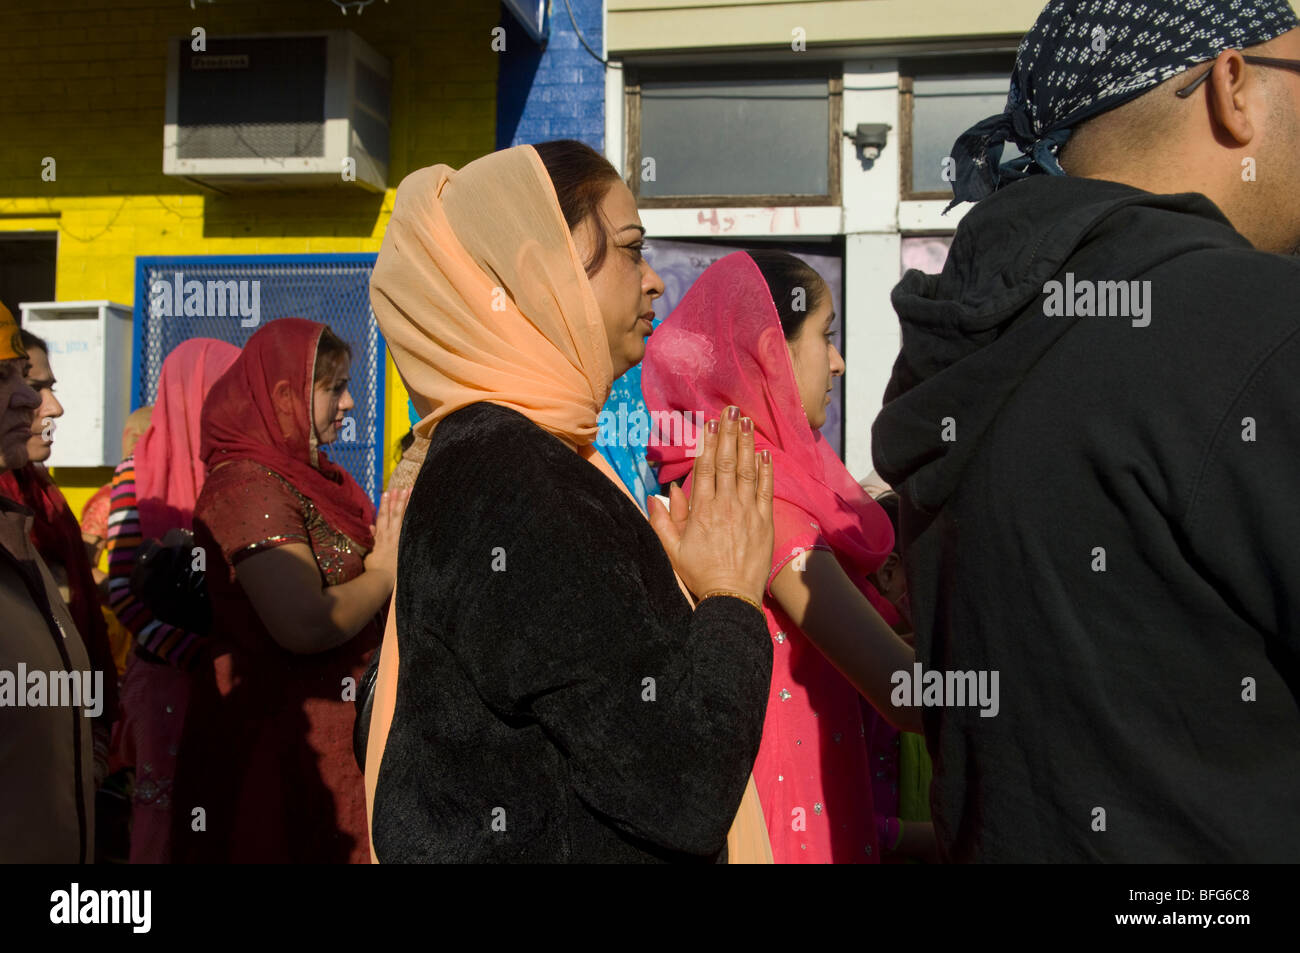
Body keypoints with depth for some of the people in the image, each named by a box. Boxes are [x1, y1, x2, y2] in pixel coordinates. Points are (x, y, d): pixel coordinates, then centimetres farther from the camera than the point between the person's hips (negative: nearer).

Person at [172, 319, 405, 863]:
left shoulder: (310, 476, 13)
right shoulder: (250, 486, -17)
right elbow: (304, 624, -28)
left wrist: (393, 552, 1)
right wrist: (384, 573, -13)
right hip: (276, 737, -9)